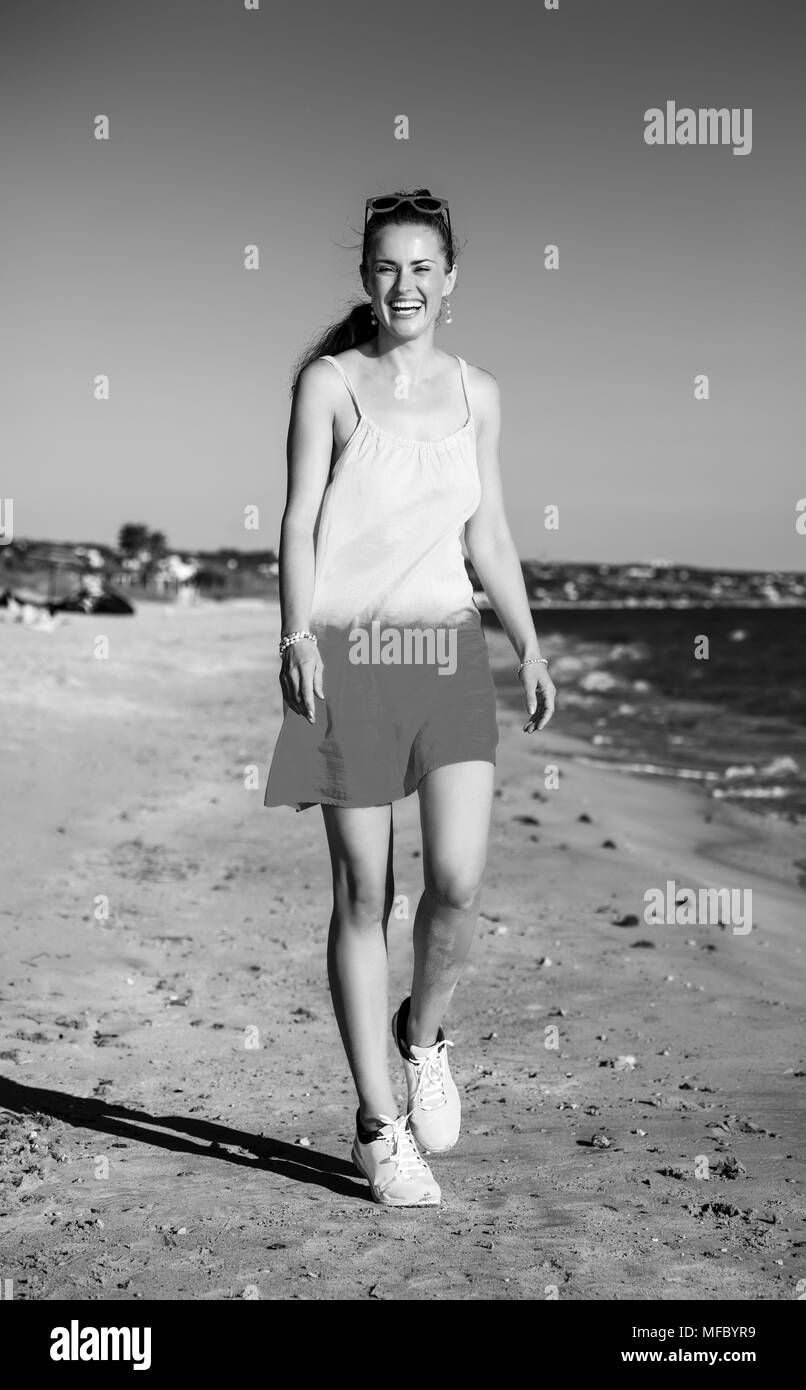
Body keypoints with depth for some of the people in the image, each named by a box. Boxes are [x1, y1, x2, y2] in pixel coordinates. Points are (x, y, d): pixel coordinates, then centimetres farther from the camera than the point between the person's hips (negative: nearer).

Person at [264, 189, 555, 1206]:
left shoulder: (476, 393, 13)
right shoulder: (329, 382, 3)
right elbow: (300, 521, -3)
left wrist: (529, 647, 9)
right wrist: (297, 638, -16)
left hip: (450, 649, 3)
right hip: (350, 652, -3)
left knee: (460, 879, -10)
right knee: (364, 893, 0)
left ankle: (423, 1035, 22)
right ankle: (378, 1127, 11)